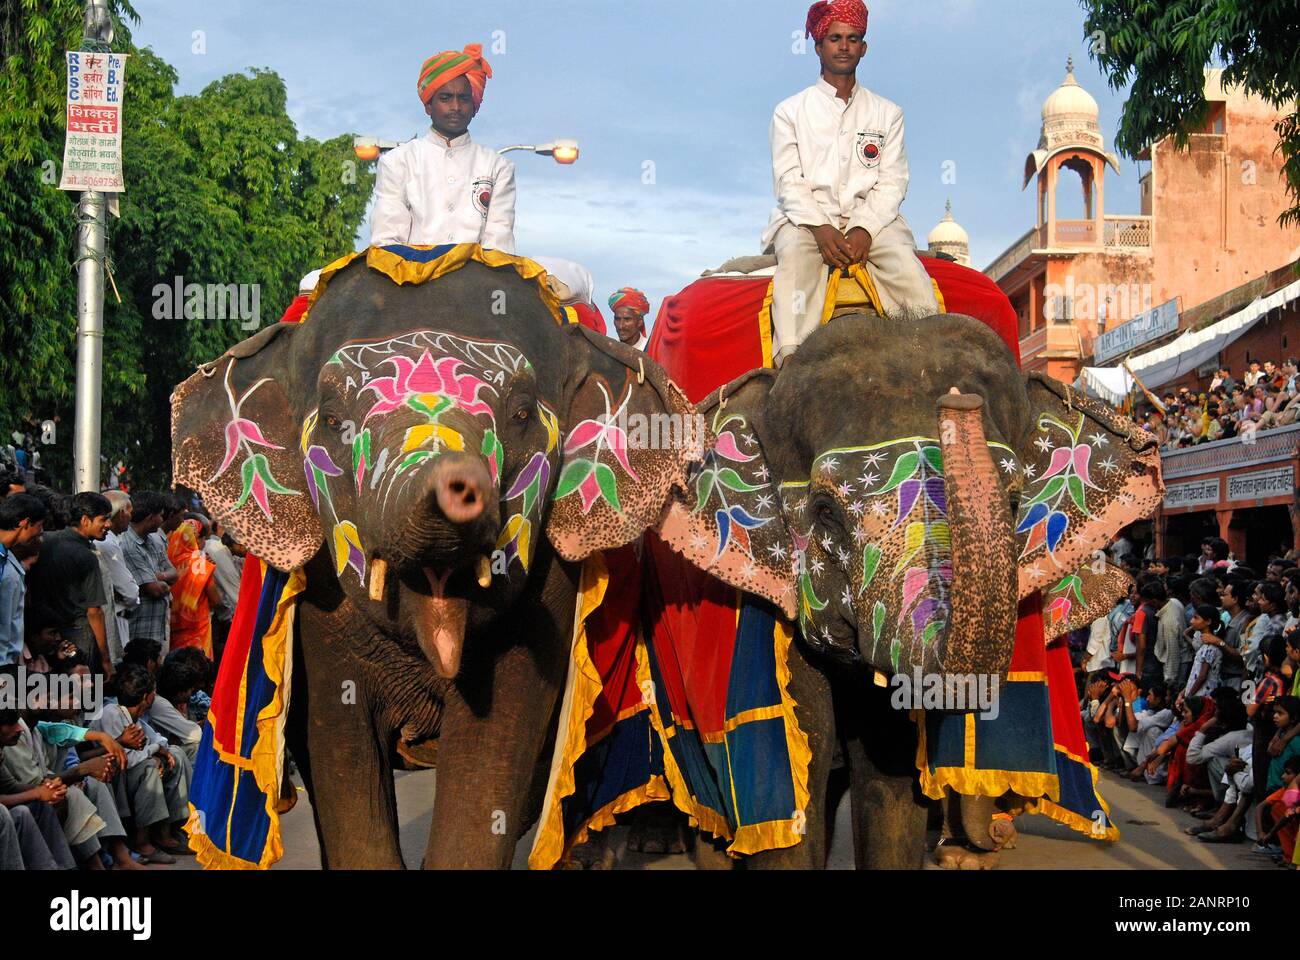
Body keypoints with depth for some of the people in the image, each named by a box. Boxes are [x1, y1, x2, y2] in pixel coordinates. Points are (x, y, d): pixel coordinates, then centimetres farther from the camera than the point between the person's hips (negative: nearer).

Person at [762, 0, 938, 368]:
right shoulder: (790, 112, 13)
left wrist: (865, 230, -13)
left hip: (870, 217, 2)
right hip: (806, 216, -1)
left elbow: (892, 182, 7)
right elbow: (788, 181, 2)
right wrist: (821, 229, -16)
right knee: (794, 257, -35)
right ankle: (791, 361, -49)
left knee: (906, 263, -31)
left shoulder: (887, 113, 17)